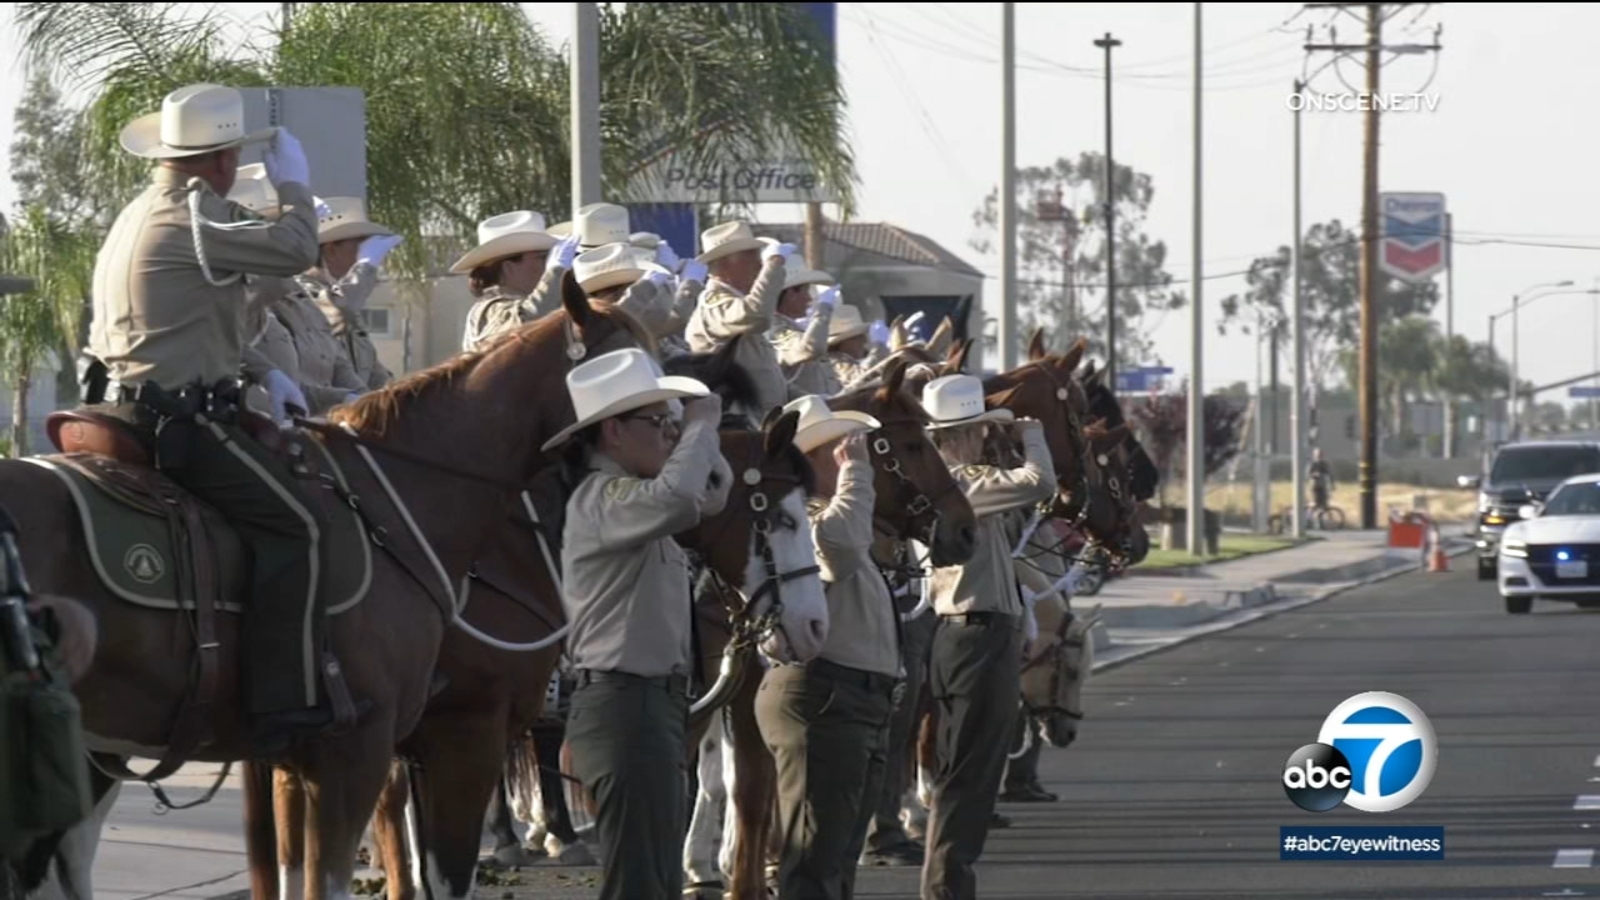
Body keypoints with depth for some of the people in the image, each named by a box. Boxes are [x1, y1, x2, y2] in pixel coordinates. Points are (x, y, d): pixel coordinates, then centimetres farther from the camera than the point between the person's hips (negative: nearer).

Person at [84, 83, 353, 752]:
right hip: (184, 421, -11)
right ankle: (288, 702, -21)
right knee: (294, 523, -14)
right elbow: (296, 249, -17)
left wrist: (256, 376, 18)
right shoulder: (193, 217, -13)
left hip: (133, 411, 11)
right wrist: (292, 182, 1)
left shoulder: (140, 215, 20)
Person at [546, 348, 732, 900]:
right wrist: (701, 424, -19)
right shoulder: (604, 499, -15)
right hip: (626, 707, -11)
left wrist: (702, 433, 9)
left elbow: (711, 493, 26)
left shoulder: (630, 495, 16)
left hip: (654, 704, 11)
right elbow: (677, 497, -34)